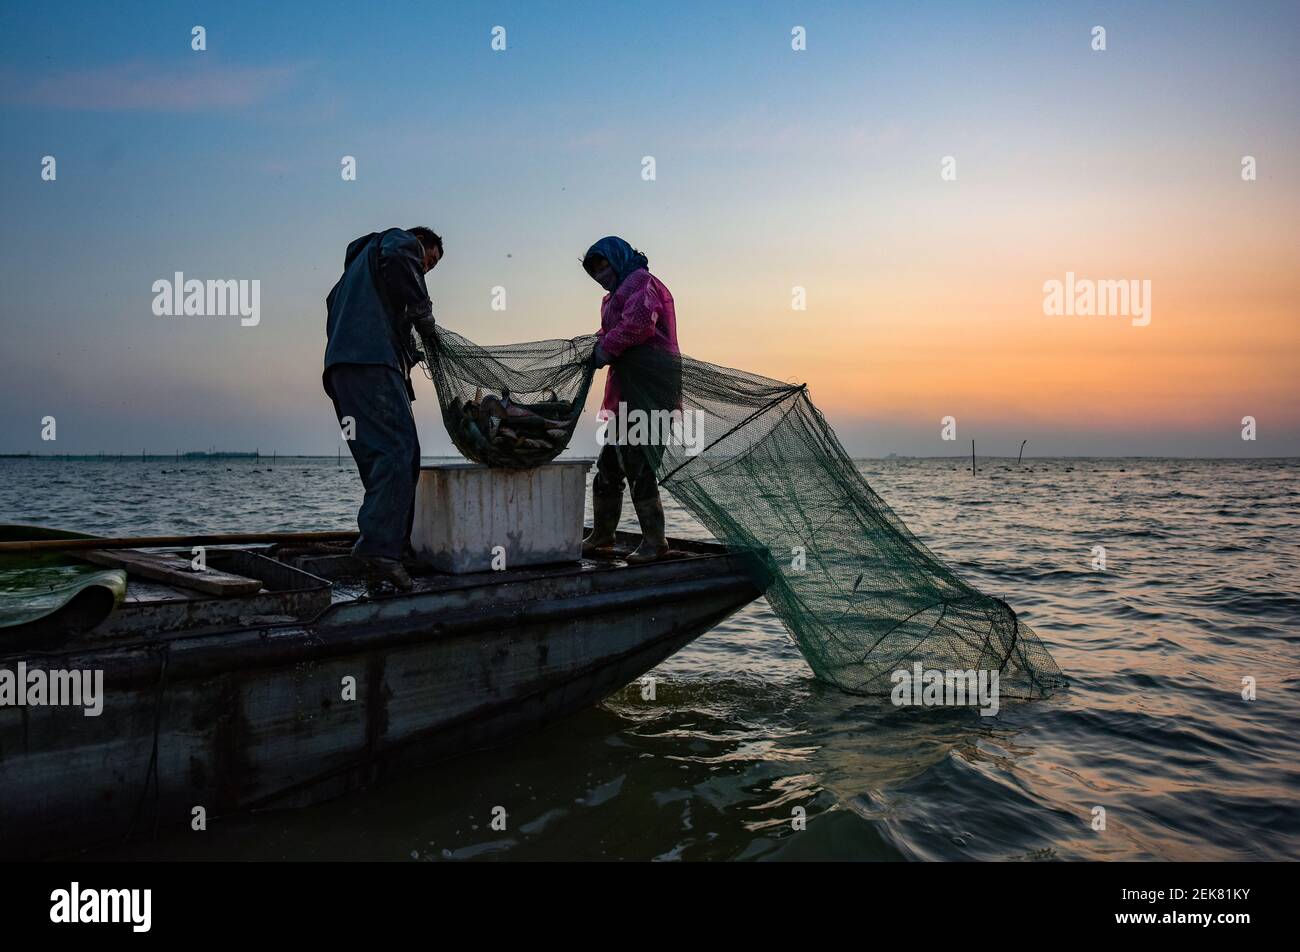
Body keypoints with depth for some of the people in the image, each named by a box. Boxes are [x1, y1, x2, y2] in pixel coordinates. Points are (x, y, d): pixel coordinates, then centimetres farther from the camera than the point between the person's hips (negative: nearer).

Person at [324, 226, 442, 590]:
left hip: (341, 367, 9)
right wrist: (424, 318, -3)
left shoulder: (360, 260, 40)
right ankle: (380, 548, -28)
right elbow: (397, 260, -13)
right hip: (373, 360, -9)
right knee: (397, 450, -18)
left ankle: (382, 554, 2)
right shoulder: (403, 241, 13)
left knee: (381, 457, 6)